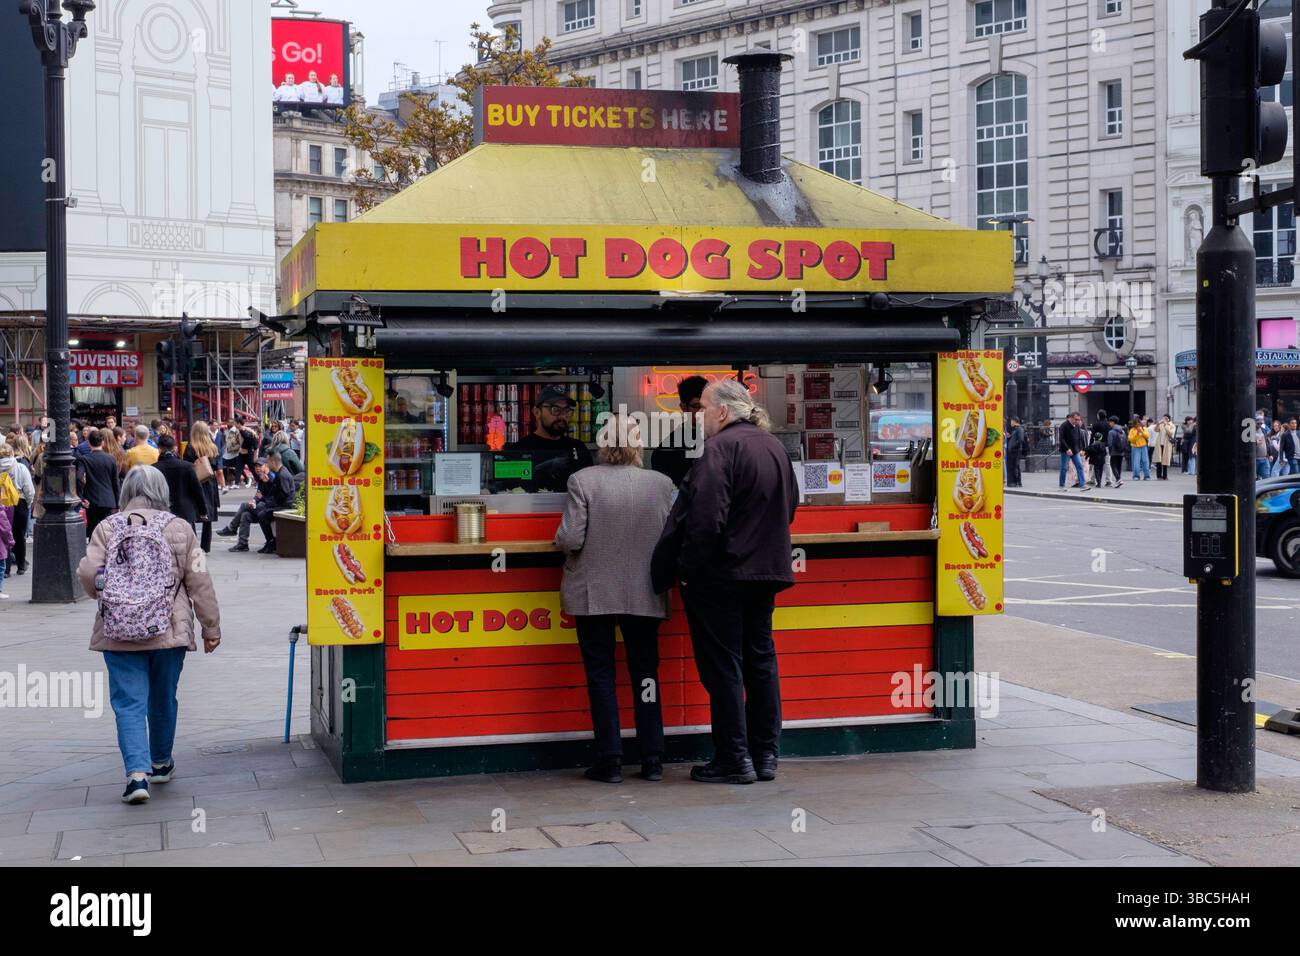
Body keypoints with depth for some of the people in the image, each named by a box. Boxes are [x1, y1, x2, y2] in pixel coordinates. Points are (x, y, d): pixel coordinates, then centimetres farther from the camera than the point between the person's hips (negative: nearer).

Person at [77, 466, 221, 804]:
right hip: (169, 632, 1)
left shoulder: (107, 528, -1)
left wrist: (106, 593, 14)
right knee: (163, 699, 18)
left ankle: (137, 772, -15)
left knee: (129, 703, -1)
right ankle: (161, 763, 34)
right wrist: (211, 627, 8)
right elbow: (199, 582, 0)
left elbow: (88, 575, -9)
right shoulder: (179, 529, 0)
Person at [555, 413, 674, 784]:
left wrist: (559, 538, 8)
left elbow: (571, 539, -15)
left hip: (594, 594, -2)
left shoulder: (582, 480, -10)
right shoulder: (661, 483, -3)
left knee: (600, 674, 7)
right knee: (645, 672, 12)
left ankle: (609, 761, 6)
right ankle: (652, 760, 13)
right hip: (644, 596, 2)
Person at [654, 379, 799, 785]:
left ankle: (734, 759, 1)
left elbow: (705, 518, -23)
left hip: (721, 574, -8)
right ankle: (765, 755, 17)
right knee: (761, 660, 13)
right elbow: (789, 506, 20)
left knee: (722, 667, -1)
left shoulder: (721, 447, -16)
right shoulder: (775, 447, 12)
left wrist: (690, 567, -16)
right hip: (766, 572, 8)